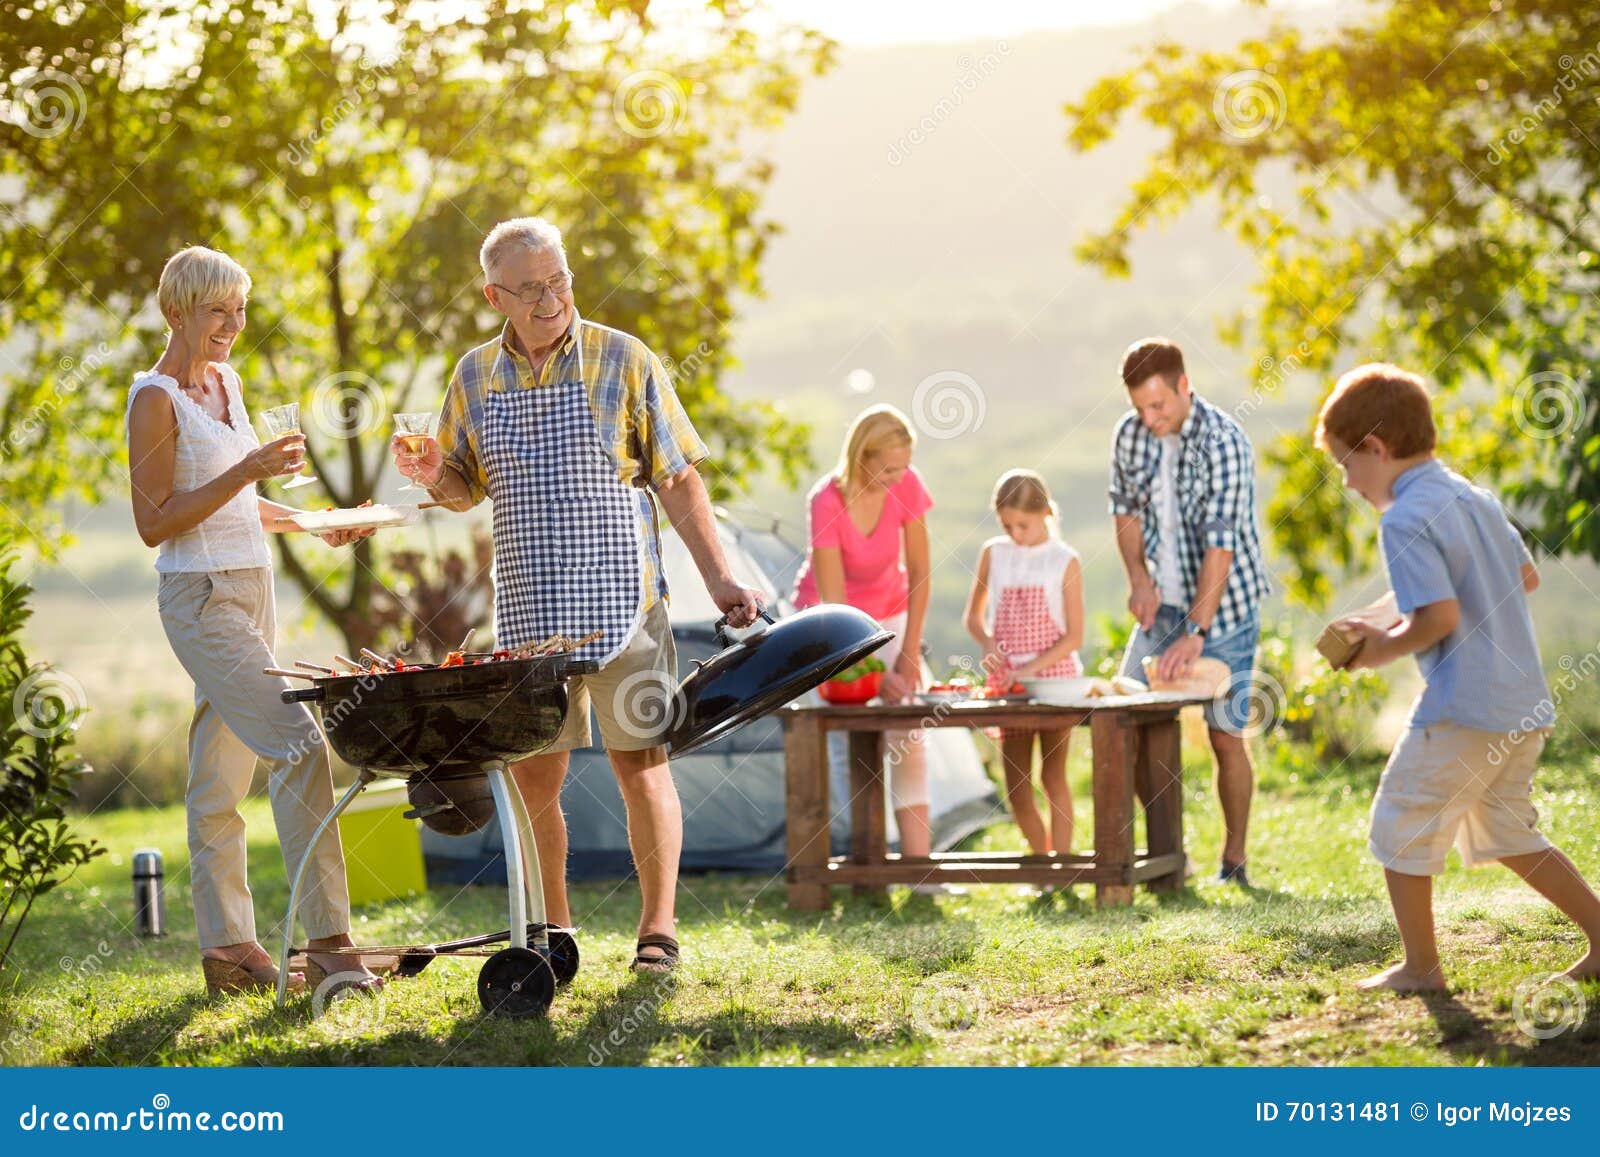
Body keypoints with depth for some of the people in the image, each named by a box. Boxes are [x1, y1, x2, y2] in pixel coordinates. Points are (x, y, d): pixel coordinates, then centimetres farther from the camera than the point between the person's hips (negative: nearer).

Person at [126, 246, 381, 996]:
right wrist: (246, 472, -20)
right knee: (299, 744, -16)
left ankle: (227, 946, 13)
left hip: (251, 589, 8)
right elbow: (153, 523, -14)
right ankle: (325, 941, -15)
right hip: (201, 597, -8)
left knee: (221, 773, 10)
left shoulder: (227, 382, 14)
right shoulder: (156, 399, -10)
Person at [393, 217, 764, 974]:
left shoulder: (622, 360, -2)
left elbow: (678, 481, 0)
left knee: (640, 762, -2)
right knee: (531, 773, 5)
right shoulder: (475, 376, 7)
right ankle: (551, 931, 18)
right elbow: (468, 488, 18)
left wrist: (718, 579, -6)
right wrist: (434, 477, -6)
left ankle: (658, 925, 10)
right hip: (528, 609, 3)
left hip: (621, 600, -3)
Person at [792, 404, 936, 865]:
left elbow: (918, 572, -12)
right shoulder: (826, 503, -28)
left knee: (909, 737, -8)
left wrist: (909, 653, -15)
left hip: (887, 612, 3)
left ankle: (918, 859, -10)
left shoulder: (906, 485, -18)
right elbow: (833, 603, -27)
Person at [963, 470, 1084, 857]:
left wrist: (1031, 668, -17)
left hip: (1054, 677, -3)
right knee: (1016, 787, 3)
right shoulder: (993, 554, 5)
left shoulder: (1065, 562, -5)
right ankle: (1042, 858, 17)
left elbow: (1074, 636, -6)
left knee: (1053, 777, -2)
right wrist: (988, 645, -7)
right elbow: (974, 616, 14)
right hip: (1007, 681, 3)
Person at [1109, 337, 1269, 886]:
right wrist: (1137, 576, -8)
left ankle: (1234, 862, 11)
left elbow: (1220, 543, -27)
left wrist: (1195, 632, -32)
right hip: (1163, 603, 6)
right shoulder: (1130, 434, -2)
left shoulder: (1223, 443, -22)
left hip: (1223, 605, -6)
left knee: (1226, 736, -2)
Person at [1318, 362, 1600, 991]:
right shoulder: (1476, 497, 14)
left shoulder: (1404, 520, -14)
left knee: (1401, 825, 4)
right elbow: (1527, 577, 23)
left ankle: (1421, 967, 9)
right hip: (1525, 703, 9)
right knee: (1505, 831, 21)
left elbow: (1439, 616, -22)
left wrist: (1386, 647, -6)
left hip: (1461, 709, -9)